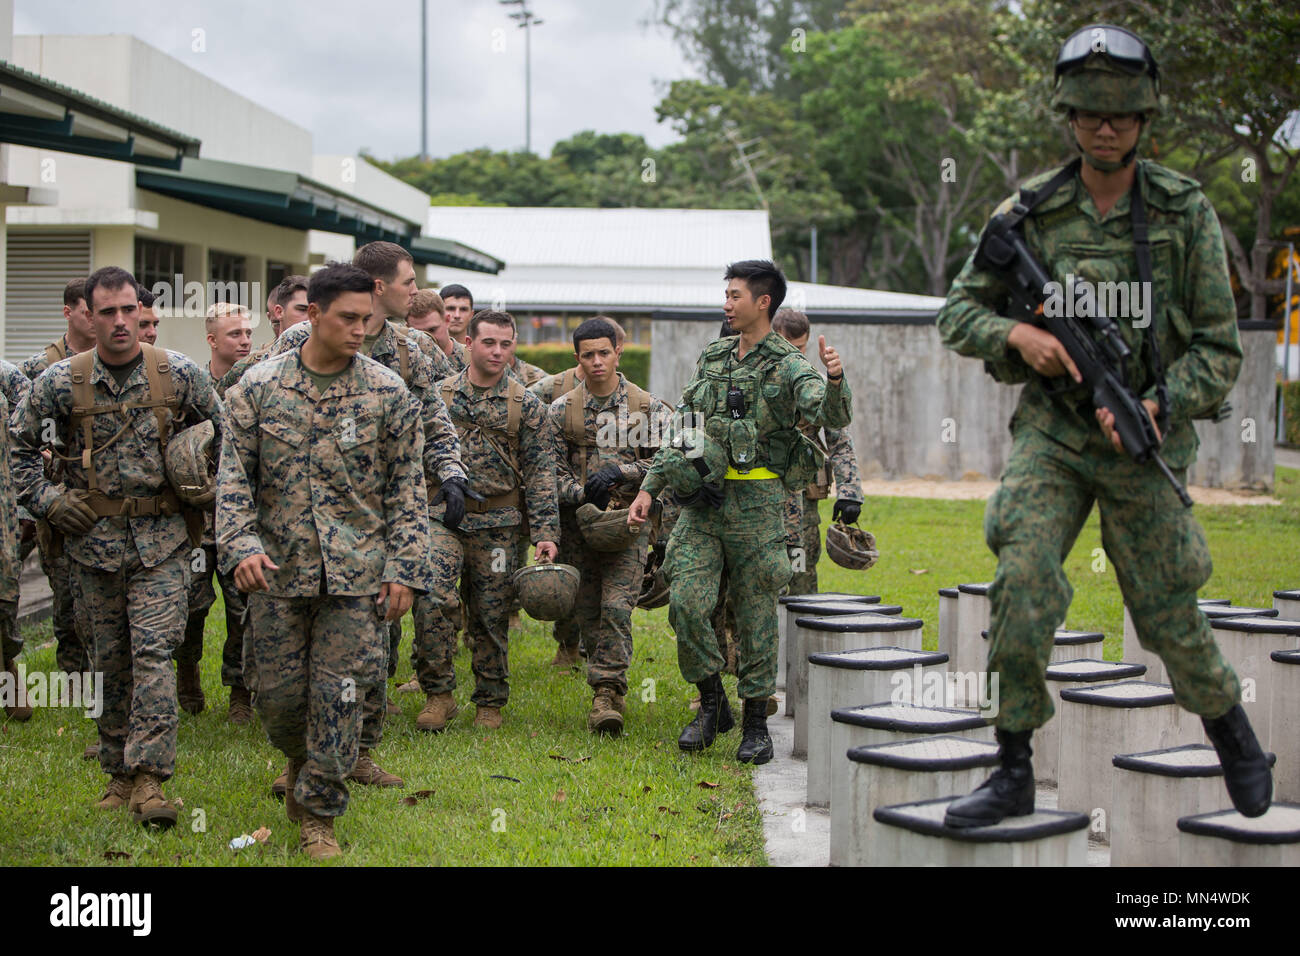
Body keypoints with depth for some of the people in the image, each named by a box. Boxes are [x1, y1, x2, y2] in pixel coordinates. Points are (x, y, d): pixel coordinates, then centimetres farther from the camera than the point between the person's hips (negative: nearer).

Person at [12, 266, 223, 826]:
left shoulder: (178, 374, -3)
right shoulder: (61, 380, -3)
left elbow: (224, 433, 12)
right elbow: (19, 443, 10)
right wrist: (44, 501, 2)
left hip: (161, 540, -1)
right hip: (93, 537, 1)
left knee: (153, 650, -11)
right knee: (110, 660, 8)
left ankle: (149, 777, -10)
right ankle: (119, 773, 21)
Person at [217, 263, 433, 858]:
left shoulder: (388, 394, 0)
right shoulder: (257, 387, 1)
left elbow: (407, 489, 2)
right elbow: (234, 475, 1)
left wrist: (404, 568, -4)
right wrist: (241, 544, -14)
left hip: (356, 572, -1)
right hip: (277, 569, 1)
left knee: (339, 693, -2)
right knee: (278, 693, 6)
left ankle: (318, 814, 11)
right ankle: (302, 762, 38)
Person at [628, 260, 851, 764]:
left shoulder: (788, 366, -3)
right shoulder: (711, 358, 14)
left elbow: (832, 417, -20)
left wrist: (834, 381, -40)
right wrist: (649, 488, 13)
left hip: (757, 501, -4)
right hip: (702, 499, 4)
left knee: (756, 613, 1)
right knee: (685, 601, -7)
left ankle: (756, 722, 12)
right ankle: (712, 704, 11)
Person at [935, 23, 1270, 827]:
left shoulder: (1187, 211, -6)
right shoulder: (1031, 212, -3)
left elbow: (1219, 348, -4)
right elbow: (959, 314, 4)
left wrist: (1157, 407, -20)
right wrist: (1017, 335, -17)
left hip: (1143, 439, -1)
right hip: (1052, 432, 1)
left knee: (1168, 617, 6)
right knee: (1022, 581, -19)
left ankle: (1231, 728, 37)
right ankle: (1015, 774, -5)